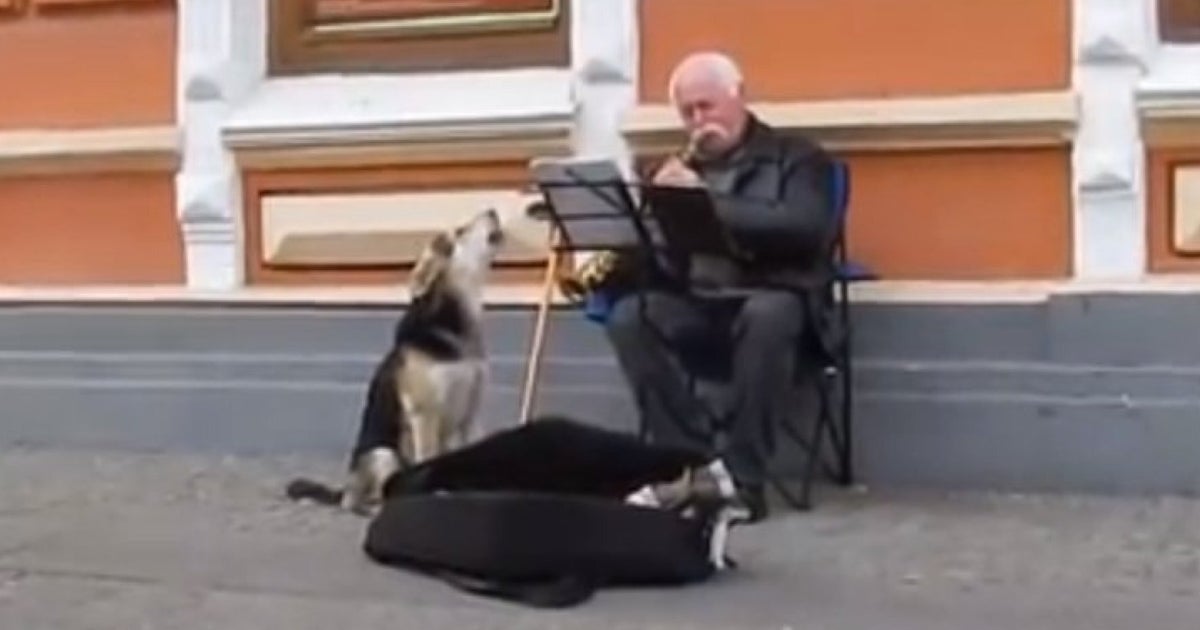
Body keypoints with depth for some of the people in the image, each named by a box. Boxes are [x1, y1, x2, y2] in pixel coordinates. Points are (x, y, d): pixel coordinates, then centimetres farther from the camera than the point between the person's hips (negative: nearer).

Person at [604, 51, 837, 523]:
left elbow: (804, 230, -12)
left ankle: (743, 477, -30)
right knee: (627, 317, -26)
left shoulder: (796, 157, 7)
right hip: (694, 303, 4)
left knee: (767, 317, -39)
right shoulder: (678, 170, 22)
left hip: (768, 297, -4)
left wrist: (709, 202, -16)